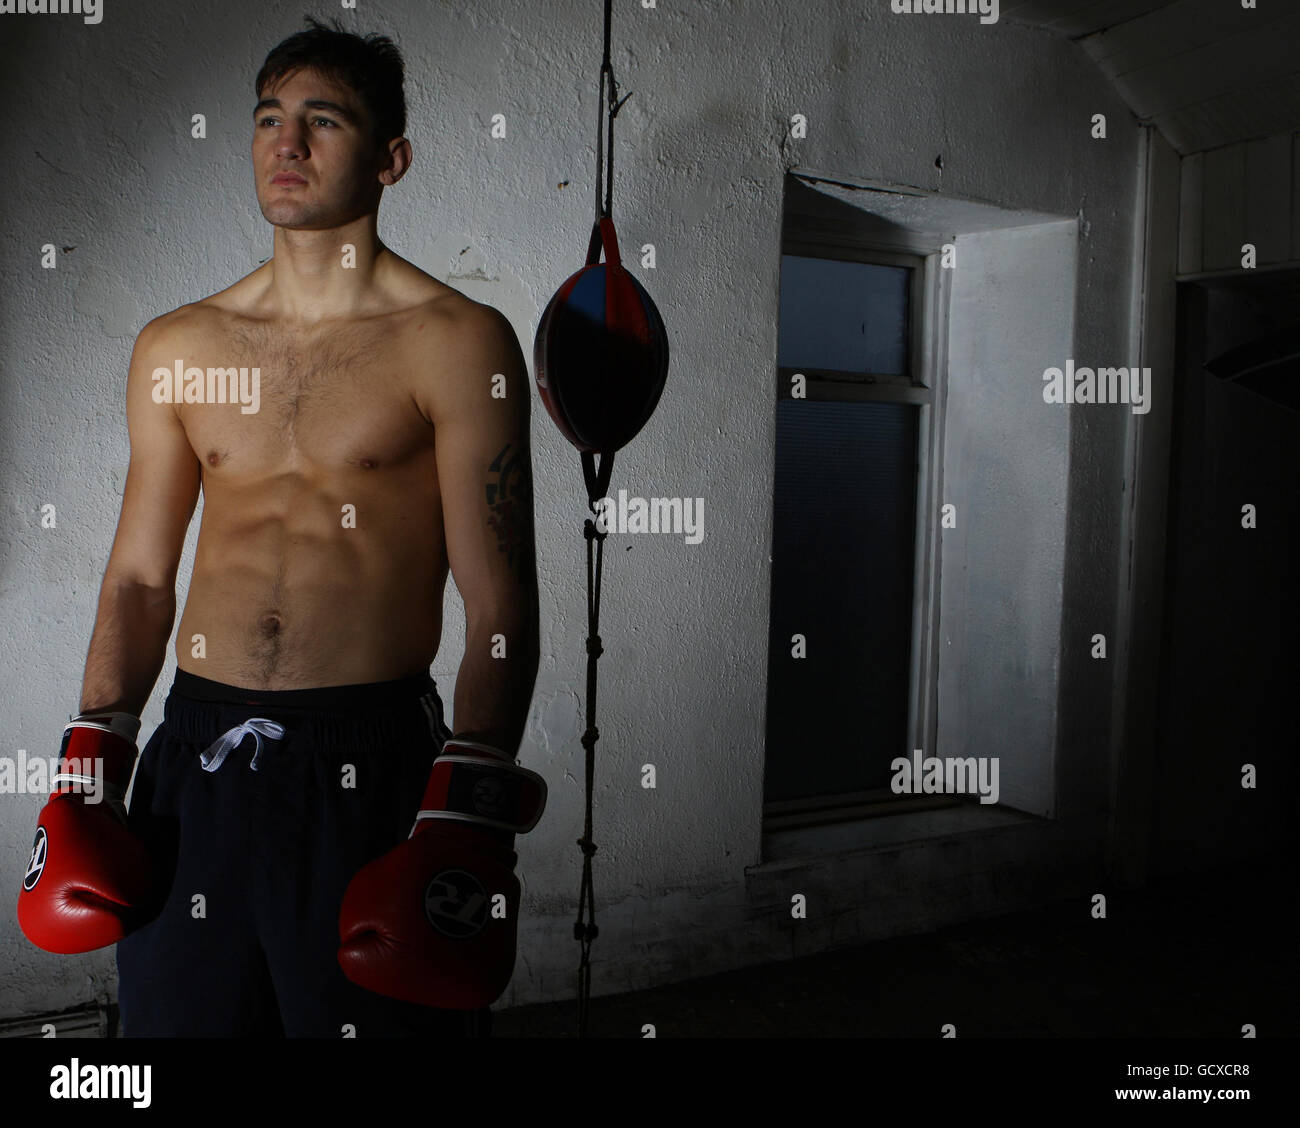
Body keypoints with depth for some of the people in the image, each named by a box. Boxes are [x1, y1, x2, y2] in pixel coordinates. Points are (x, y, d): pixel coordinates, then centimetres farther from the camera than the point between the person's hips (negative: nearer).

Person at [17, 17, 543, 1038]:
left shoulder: (455, 343, -4)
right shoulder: (176, 349, 10)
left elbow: (501, 605, -8)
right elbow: (140, 577, 14)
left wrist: (467, 821, -15)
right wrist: (88, 778, 7)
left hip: (370, 762, -4)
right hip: (195, 757, 4)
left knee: (377, 1016, 6)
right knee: (173, 1012, 15)